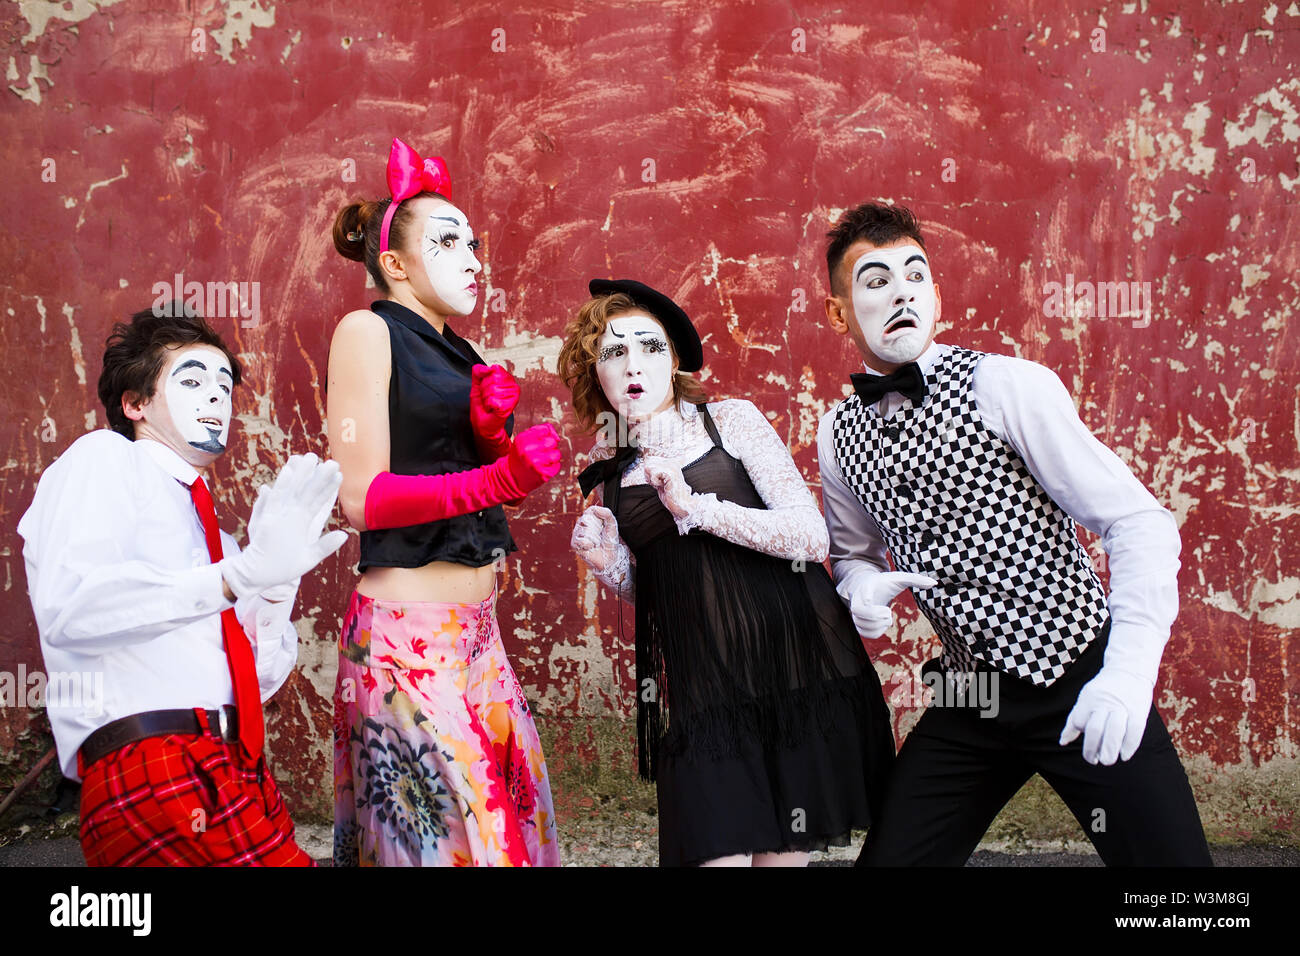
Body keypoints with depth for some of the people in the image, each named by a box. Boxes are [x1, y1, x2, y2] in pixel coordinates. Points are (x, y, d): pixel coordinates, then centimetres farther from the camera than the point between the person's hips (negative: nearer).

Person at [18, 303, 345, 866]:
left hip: (233, 770, 7)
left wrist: (276, 578, 4)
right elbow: (69, 608, -13)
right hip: (153, 763, -7)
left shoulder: (209, 532, 26)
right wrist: (239, 575, -19)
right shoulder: (105, 459, 6)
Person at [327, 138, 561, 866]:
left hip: (477, 632, 7)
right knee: (443, 834, -7)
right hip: (409, 633, -7)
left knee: (514, 813, 7)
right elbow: (363, 497, -13)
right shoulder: (367, 330, -4)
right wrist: (496, 481, -24)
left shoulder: (458, 354, 16)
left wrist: (494, 434, -3)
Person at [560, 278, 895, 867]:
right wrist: (607, 565, -1)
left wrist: (695, 507, -18)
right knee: (718, 851, -8)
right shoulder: (609, 472, 10)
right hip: (695, 684, 2)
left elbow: (812, 534, -11)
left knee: (783, 853, 3)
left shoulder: (731, 421, -1)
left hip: (790, 660, -2)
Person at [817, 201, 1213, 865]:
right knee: (889, 860, 8)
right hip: (968, 702, 5)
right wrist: (862, 585, -3)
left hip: (1081, 685, -4)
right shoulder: (838, 435, 4)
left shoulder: (1007, 386, -12)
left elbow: (1140, 523, -14)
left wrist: (1130, 673, -26)